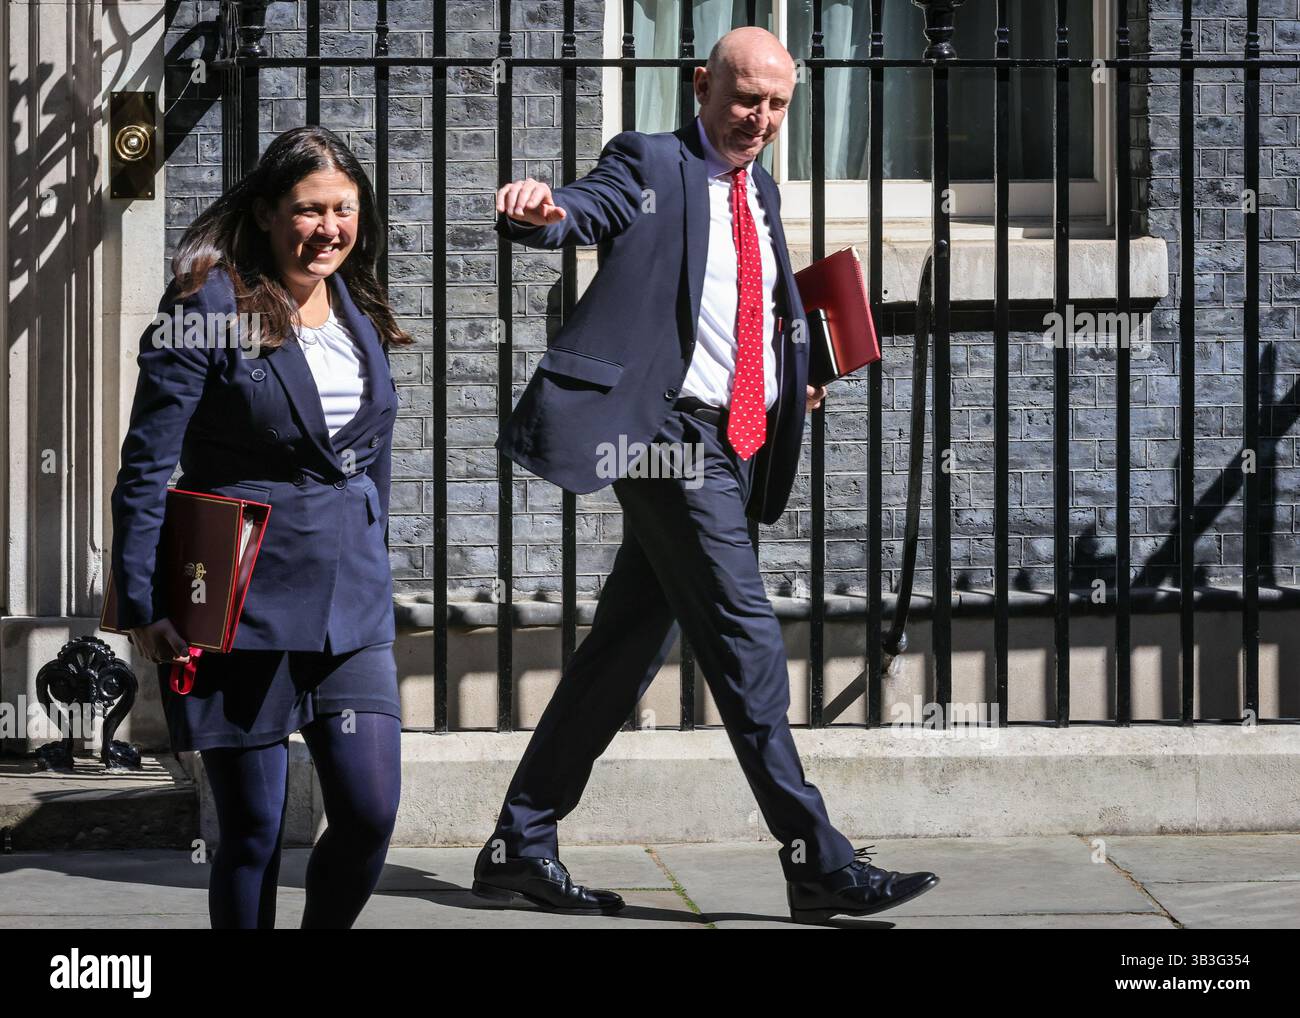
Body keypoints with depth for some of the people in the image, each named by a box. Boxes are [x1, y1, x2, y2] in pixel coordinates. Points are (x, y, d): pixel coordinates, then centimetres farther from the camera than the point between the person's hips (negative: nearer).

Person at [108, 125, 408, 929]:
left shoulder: (359, 313, 11)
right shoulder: (210, 305, -8)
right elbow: (147, 463, -9)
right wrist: (142, 603, -12)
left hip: (351, 605, 5)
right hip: (240, 605, -5)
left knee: (372, 811, -4)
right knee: (254, 830, 0)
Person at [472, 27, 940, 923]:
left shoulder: (760, 190, 19)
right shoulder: (651, 165, -4)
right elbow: (587, 210, -23)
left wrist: (795, 377, 13)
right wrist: (540, 210, -46)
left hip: (740, 443, 8)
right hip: (675, 434, -8)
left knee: (630, 645, 10)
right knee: (746, 637, -11)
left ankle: (521, 847, 16)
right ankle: (819, 865, -10)